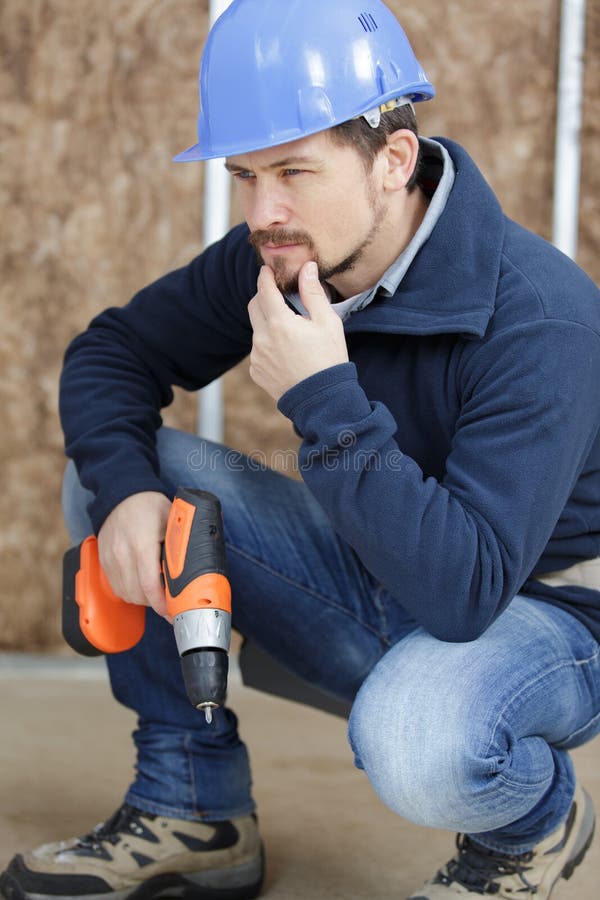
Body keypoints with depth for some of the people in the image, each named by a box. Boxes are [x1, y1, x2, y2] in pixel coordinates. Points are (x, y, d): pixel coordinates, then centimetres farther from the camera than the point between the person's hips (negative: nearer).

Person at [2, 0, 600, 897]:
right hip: (378, 589, 6)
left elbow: (465, 588, -37)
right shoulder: (276, 260, -10)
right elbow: (110, 351, 2)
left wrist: (325, 397, -38)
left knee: (414, 741, -41)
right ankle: (194, 814, 2)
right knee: (113, 472, -8)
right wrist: (126, 487, -19)